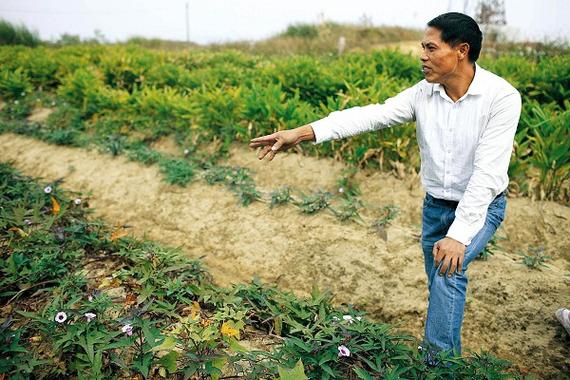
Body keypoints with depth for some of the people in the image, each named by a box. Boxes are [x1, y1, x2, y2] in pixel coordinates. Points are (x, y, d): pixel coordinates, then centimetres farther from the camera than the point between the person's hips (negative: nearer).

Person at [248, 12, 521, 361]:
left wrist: (458, 235, -34)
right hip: (435, 205, 5)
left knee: (450, 268, -28)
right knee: (440, 286, 13)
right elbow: (369, 116, -17)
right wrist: (300, 133, -26)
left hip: (481, 207, -5)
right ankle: (448, 354, 35)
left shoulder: (502, 97, -22)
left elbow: (487, 172, -27)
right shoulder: (424, 93, -8)